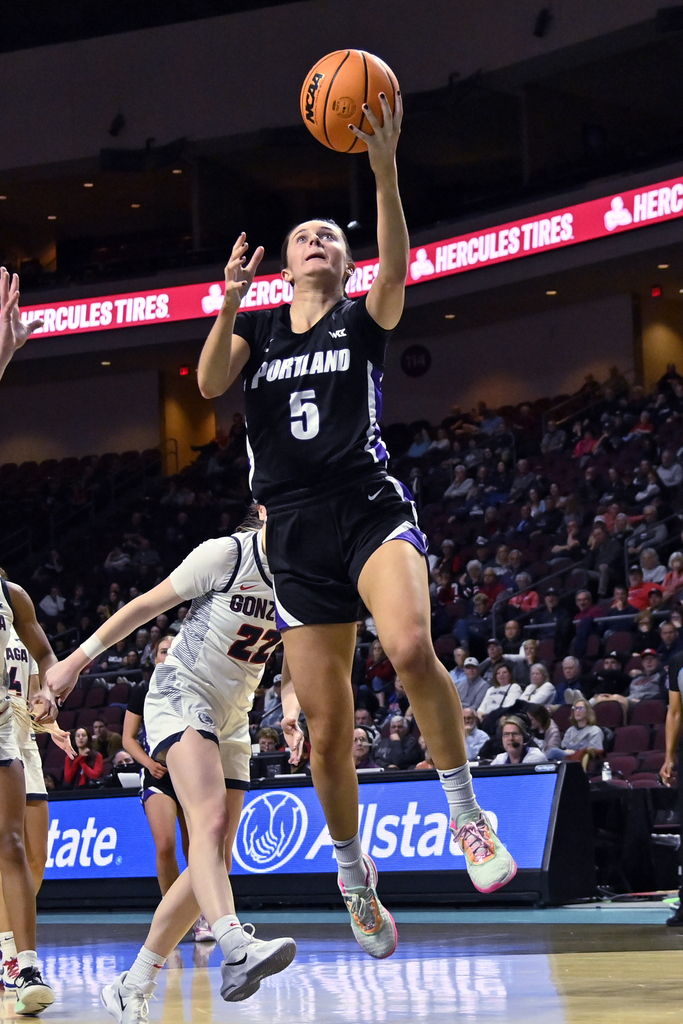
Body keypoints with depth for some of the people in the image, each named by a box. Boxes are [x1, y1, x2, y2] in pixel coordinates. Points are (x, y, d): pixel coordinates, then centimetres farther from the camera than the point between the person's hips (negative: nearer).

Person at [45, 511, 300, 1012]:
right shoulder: (227, 554, -14)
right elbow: (146, 605, -6)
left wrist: (291, 708, -4)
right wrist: (77, 659, -3)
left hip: (232, 721, 7)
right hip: (180, 694, -7)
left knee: (215, 861, -1)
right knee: (211, 821, -31)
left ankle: (133, 987, 7)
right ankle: (237, 949, -52)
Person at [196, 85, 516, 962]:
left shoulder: (361, 320, 9)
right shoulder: (257, 329, 15)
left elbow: (397, 271, -13)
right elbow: (209, 383, -3)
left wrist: (385, 172, -26)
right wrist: (229, 305, -20)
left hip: (369, 508, -2)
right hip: (297, 532, 3)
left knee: (410, 646, -33)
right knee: (326, 731, 2)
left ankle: (466, 813, -15)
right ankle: (354, 877, 22)